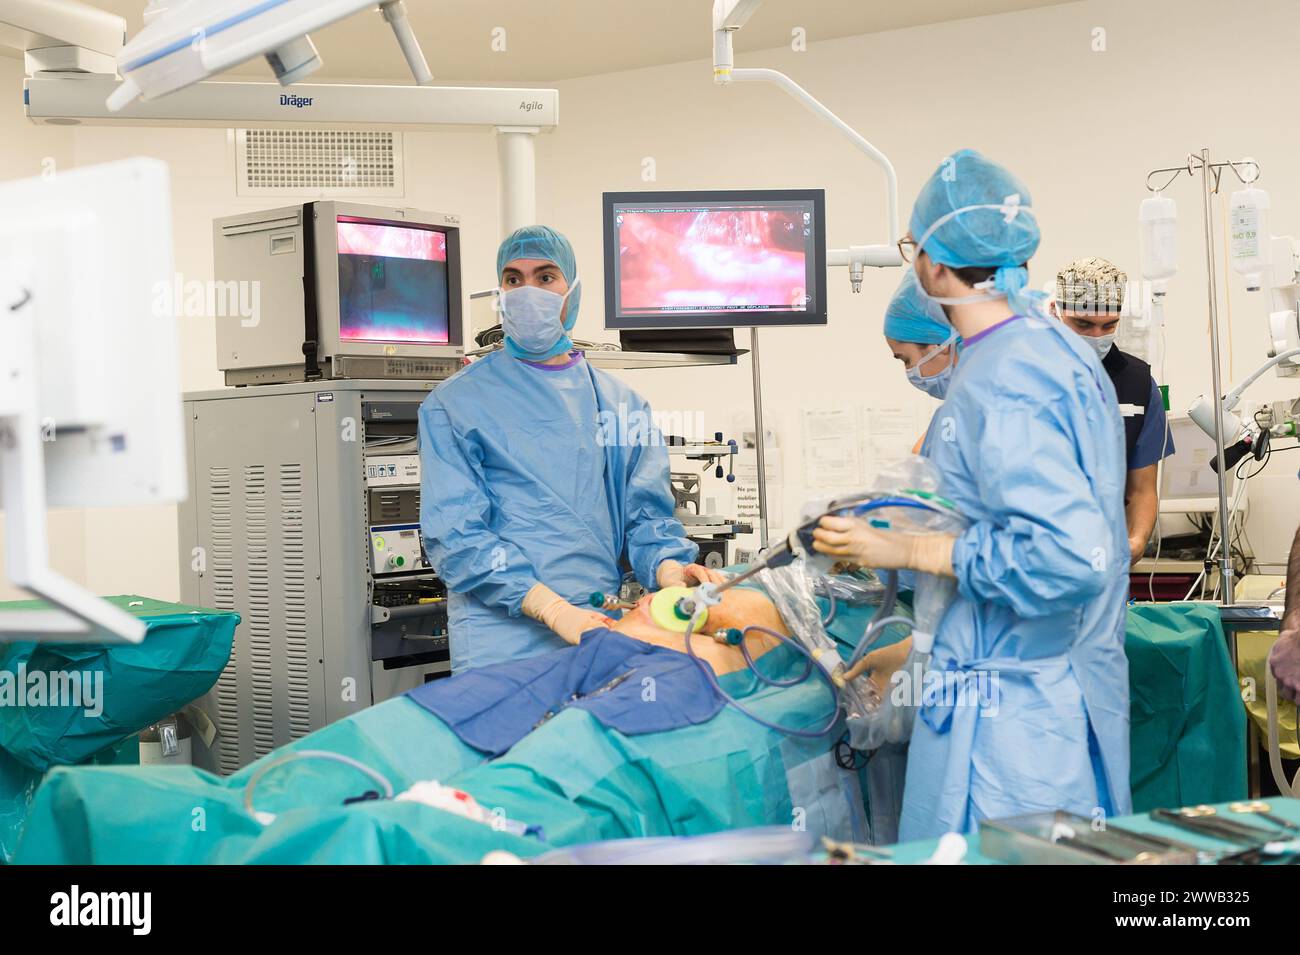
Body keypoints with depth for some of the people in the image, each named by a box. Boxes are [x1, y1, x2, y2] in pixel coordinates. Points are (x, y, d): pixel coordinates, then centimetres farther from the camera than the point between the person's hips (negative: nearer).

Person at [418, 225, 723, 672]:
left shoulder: (621, 402, 15)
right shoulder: (453, 403, 3)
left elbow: (646, 513, 11)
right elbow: (454, 534, -7)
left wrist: (667, 566, -13)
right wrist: (552, 609, -20)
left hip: (605, 631, 3)